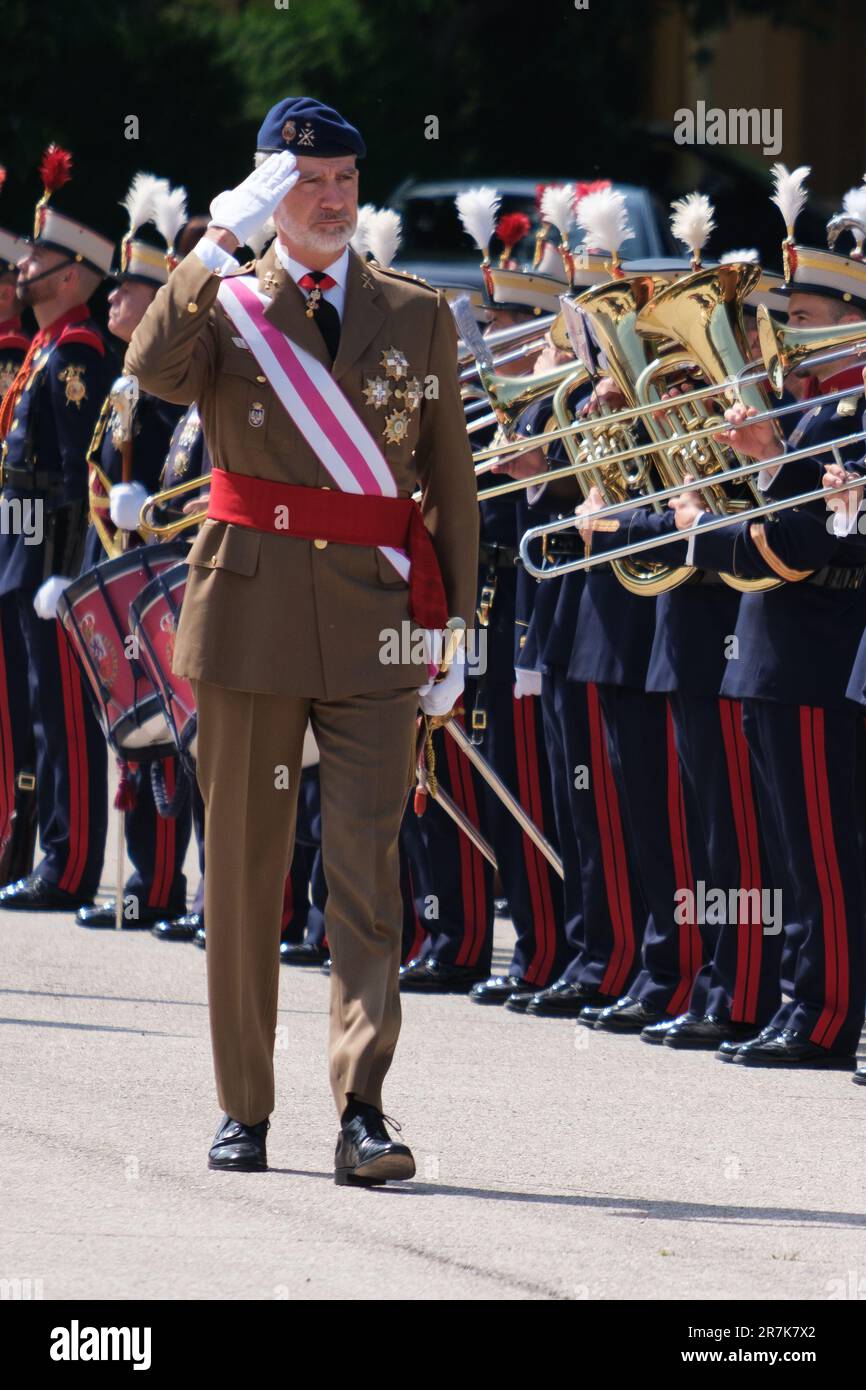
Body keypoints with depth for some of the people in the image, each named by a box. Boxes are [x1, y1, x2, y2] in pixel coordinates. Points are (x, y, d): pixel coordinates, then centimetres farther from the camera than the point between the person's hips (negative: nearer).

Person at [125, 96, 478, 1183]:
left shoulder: (419, 318, 11)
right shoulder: (223, 307, 6)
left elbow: (450, 481, 11)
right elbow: (153, 369, -17)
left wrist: (450, 621, 6)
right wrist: (221, 241, -20)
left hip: (376, 619, 0)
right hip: (253, 604, 0)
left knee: (367, 864, -9)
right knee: (244, 864, 4)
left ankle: (361, 1112, -15)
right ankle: (244, 1109, 13)